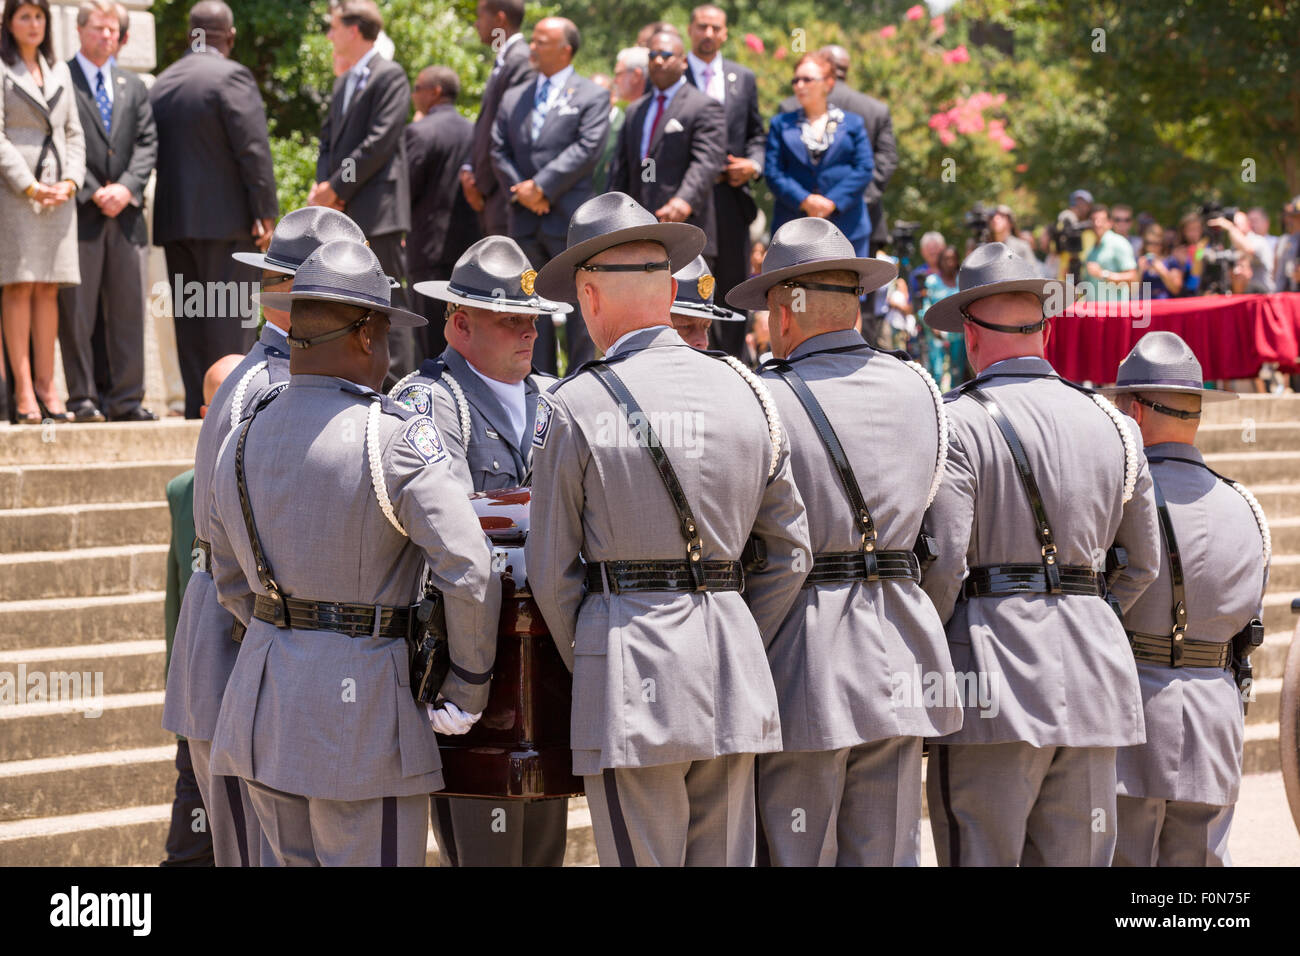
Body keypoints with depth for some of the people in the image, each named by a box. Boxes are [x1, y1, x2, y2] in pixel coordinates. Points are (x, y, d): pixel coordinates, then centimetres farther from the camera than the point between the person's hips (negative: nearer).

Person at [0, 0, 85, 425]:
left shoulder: (59, 71, 17)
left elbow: (73, 133, 16)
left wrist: (70, 181, 0)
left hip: (57, 193, 5)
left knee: (49, 289, 3)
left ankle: (46, 386, 4)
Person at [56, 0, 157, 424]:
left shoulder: (134, 87, 18)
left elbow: (147, 143, 10)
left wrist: (127, 187, -7)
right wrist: (92, 193, -13)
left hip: (124, 211, 5)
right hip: (79, 212, -5)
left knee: (128, 307, 4)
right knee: (77, 310, -5)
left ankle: (127, 398, 7)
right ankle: (83, 399, -2)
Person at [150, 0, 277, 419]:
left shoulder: (162, 83, 12)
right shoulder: (230, 77, -9)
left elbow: (155, 150, 14)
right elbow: (253, 149, -14)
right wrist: (266, 212, -11)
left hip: (173, 219, 6)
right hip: (224, 219, -6)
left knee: (189, 316, 9)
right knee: (229, 316, -5)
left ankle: (197, 401, 8)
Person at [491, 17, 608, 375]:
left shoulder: (592, 97, 0)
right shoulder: (514, 99, 15)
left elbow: (587, 148, -11)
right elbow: (499, 151, 9)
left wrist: (542, 187, -16)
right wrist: (520, 191, -8)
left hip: (571, 221, -5)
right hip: (525, 221, 5)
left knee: (579, 311, -1)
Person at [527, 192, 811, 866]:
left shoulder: (576, 407, -6)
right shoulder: (746, 393, 8)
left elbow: (553, 572, -2)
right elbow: (790, 550, 12)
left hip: (631, 666, -5)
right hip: (734, 674, 5)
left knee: (641, 860, -1)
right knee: (725, 864, 10)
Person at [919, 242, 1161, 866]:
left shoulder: (959, 424, -6)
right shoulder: (1110, 424, 12)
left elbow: (942, 562, -14)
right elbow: (1142, 563, 18)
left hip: (994, 674, -5)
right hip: (1093, 671, 5)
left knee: (982, 858, -3)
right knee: (1076, 860, 8)